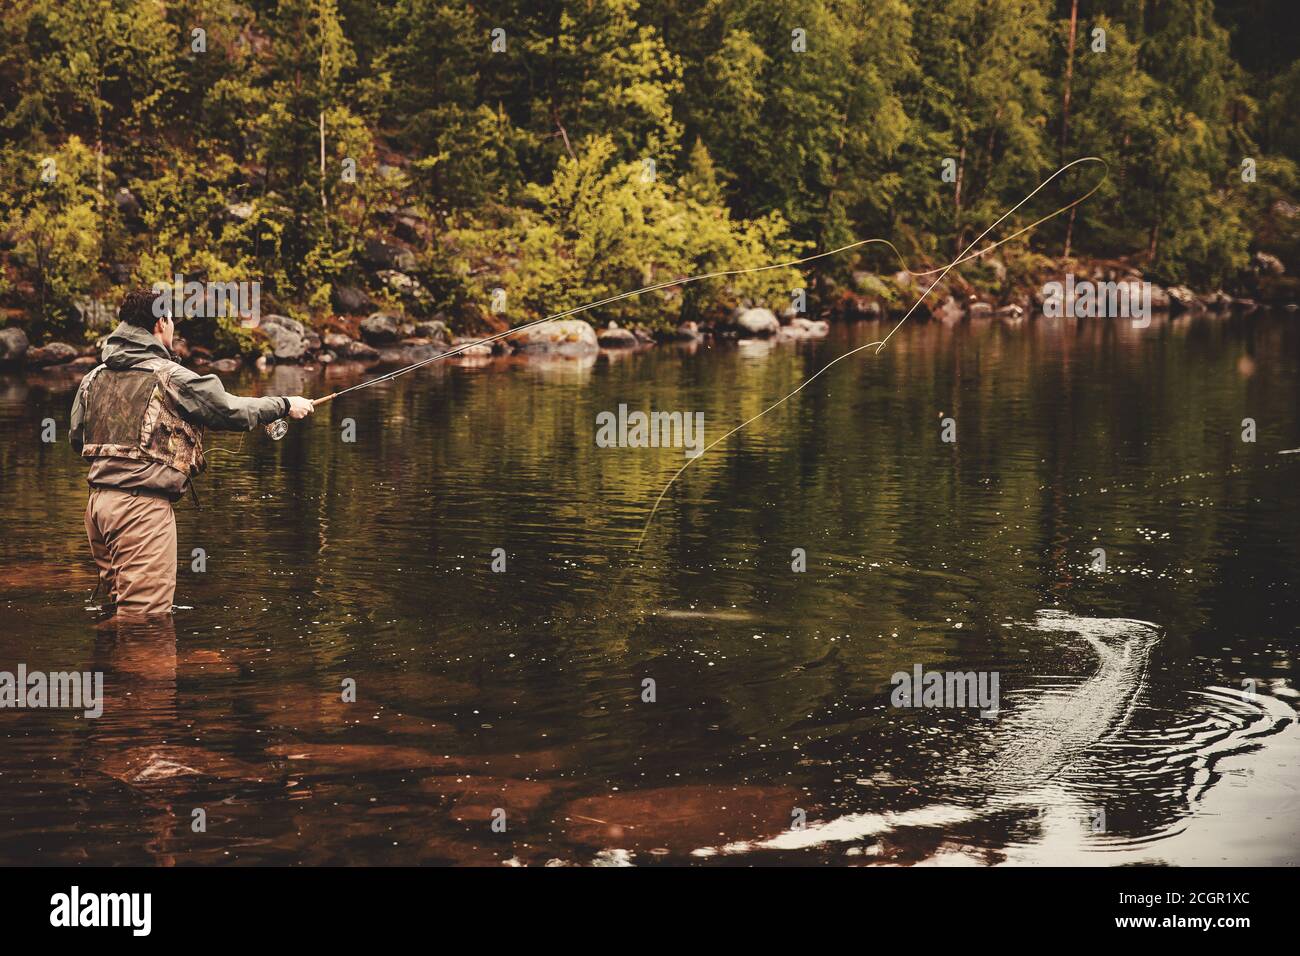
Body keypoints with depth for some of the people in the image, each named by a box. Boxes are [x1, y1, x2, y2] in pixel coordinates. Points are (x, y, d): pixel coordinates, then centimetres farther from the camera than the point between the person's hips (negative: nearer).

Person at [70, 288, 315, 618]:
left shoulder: (94, 377, 11)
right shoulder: (171, 377, -8)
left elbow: (77, 439, 20)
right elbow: (233, 411, -1)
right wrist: (284, 405, 14)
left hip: (98, 502, 8)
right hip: (142, 505, -8)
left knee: (124, 607, 18)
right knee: (146, 615, -6)